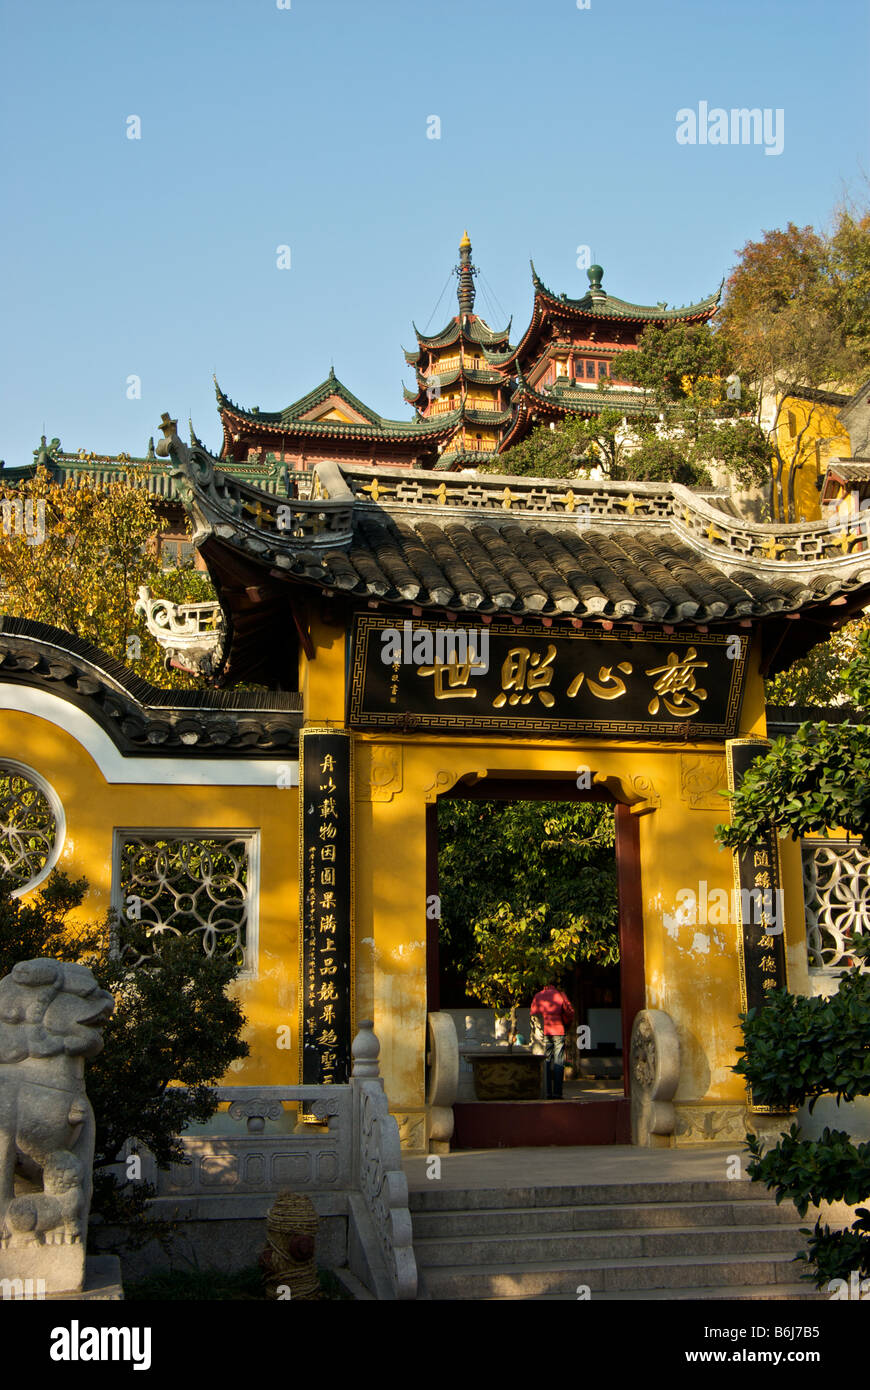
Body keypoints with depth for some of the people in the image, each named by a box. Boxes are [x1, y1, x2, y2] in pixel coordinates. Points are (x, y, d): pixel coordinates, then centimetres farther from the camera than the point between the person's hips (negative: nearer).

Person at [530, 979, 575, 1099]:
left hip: (544, 1033, 2)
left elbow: (532, 1013, 11)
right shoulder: (560, 995, 3)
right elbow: (570, 1013, 0)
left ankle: (547, 1092, 1)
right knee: (558, 1062, 0)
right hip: (558, 1032, -2)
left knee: (546, 1062, 6)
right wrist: (566, 1026, 15)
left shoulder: (538, 996, 11)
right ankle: (557, 1092, -6)